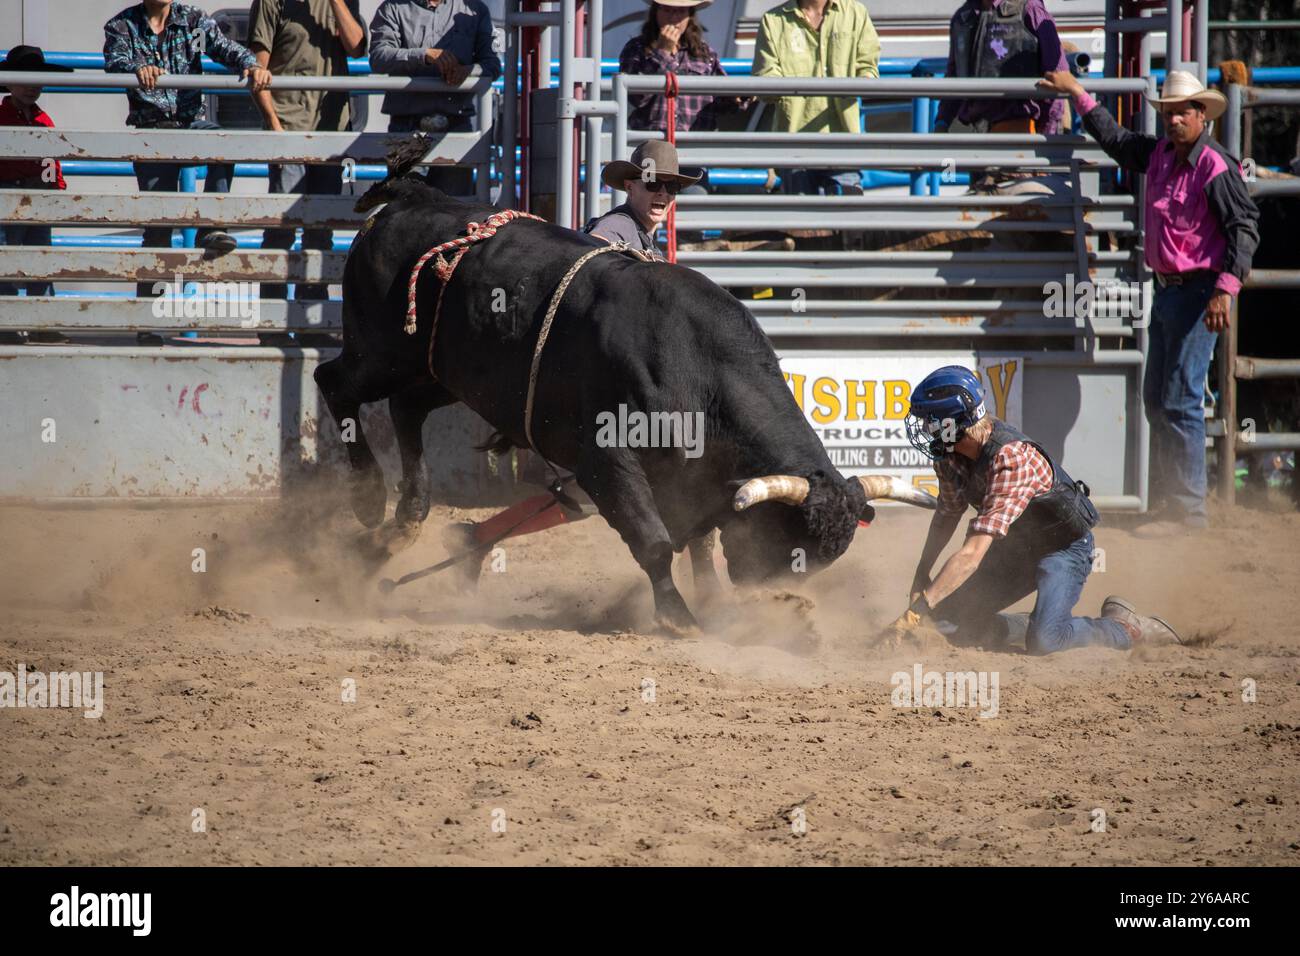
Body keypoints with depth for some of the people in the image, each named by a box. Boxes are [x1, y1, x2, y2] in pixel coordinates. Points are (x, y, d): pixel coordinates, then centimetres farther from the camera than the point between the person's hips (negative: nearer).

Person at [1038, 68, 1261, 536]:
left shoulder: (1215, 168, -15)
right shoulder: (1160, 154, 10)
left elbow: (1244, 229, -18)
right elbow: (1116, 140, 29)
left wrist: (1225, 291, -25)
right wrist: (1077, 93, 33)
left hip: (1198, 292, -9)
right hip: (1166, 289, 9)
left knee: (1180, 400, -11)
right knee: (1156, 398, 13)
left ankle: (1188, 508, -8)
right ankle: (1168, 497, 20)